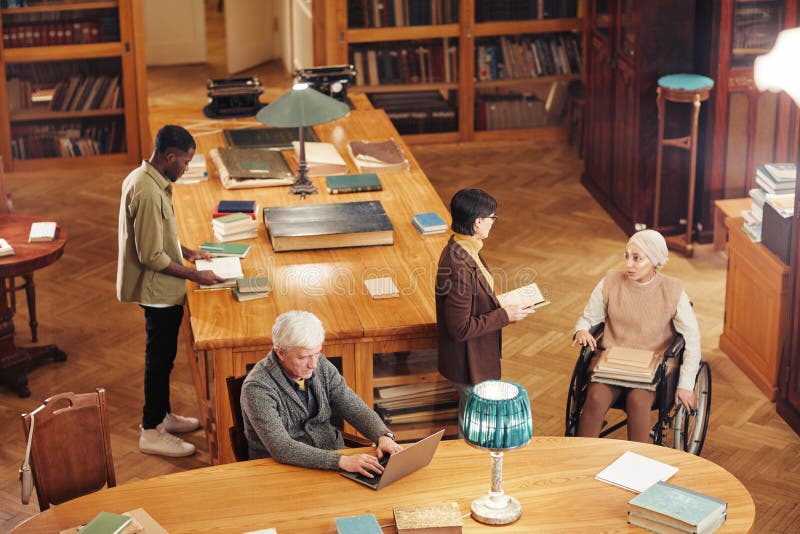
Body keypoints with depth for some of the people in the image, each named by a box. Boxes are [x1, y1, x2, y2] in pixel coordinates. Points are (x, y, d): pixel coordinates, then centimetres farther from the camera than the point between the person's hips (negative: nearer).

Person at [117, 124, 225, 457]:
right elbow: (151, 256, -26)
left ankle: (163, 416, 35)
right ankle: (152, 432, 12)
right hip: (159, 290, -10)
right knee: (160, 357, 1)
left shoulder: (144, 179, 4)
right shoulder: (147, 193, -27)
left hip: (163, 290, 10)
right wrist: (194, 275, -19)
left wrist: (186, 252, 13)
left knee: (163, 355, 20)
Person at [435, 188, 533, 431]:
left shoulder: (461, 249, 0)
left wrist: (500, 305, 4)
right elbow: (460, 329, -28)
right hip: (469, 363, -10)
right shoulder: (459, 266, -32)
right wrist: (504, 316, -22)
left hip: (477, 359, 10)